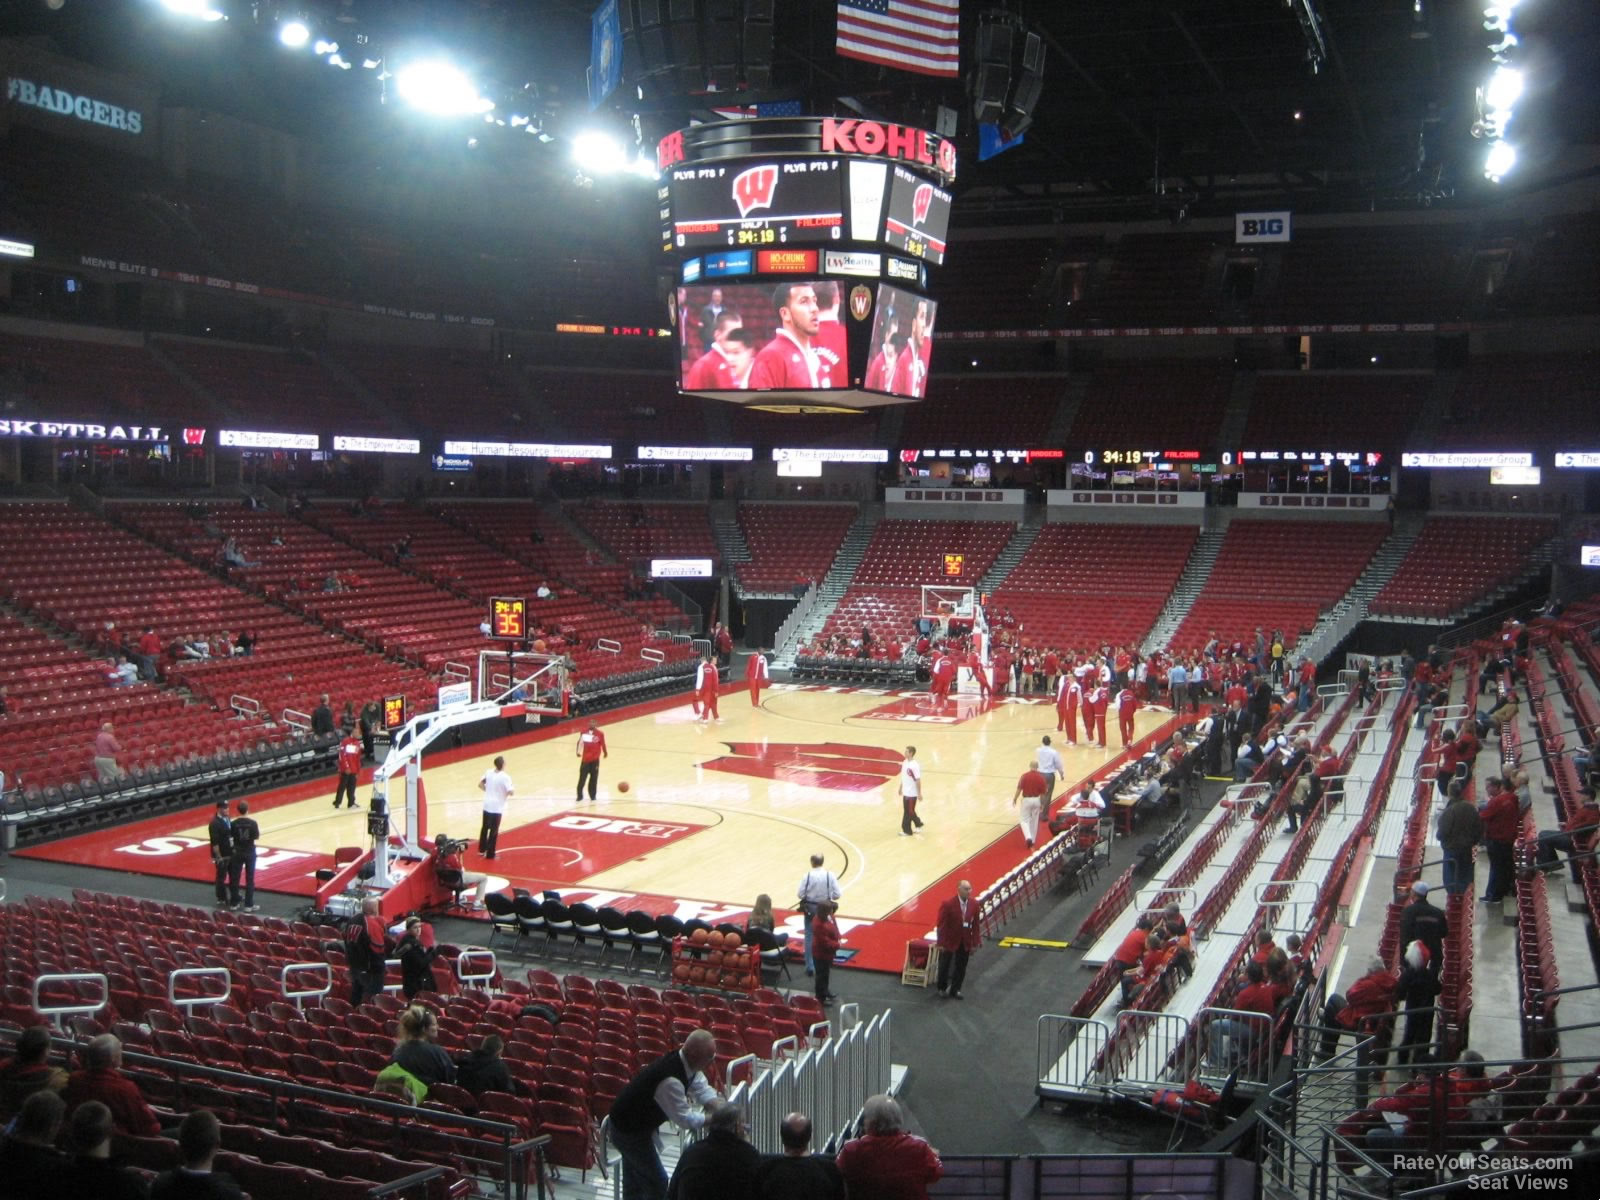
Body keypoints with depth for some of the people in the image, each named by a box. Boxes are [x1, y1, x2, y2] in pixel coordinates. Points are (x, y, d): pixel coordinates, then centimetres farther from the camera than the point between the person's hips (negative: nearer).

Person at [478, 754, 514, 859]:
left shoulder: (488, 772, 0)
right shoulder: (505, 777, -18)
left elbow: (480, 784, 10)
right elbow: (511, 793, -20)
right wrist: (514, 788, 0)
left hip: (487, 805, 6)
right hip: (497, 807, -6)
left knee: (485, 827, 21)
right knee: (494, 831, 4)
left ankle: (482, 849, 33)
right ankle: (490, 854, 10)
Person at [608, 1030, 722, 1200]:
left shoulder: (687, 1062, -10)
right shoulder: (671, 1080, -37)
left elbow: (702, 1089, 2)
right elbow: (684, 1119, -28)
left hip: (630, 1122, 9)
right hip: (630, 1132, -9)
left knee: (634, 1181, 23)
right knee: (657, 1182, 2)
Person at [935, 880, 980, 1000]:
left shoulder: (974, 904, -6)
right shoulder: (948, 904, -19)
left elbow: (975, 924, 1)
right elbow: (941, 924, -15)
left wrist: (975, 943, 0)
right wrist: (941, 943, -15)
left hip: (965, 942, 4)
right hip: (950, 940, -3)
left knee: (961, 967, 11)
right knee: (945, 966, 10)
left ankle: (955, 990, 28)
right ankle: (942, 988, 33)